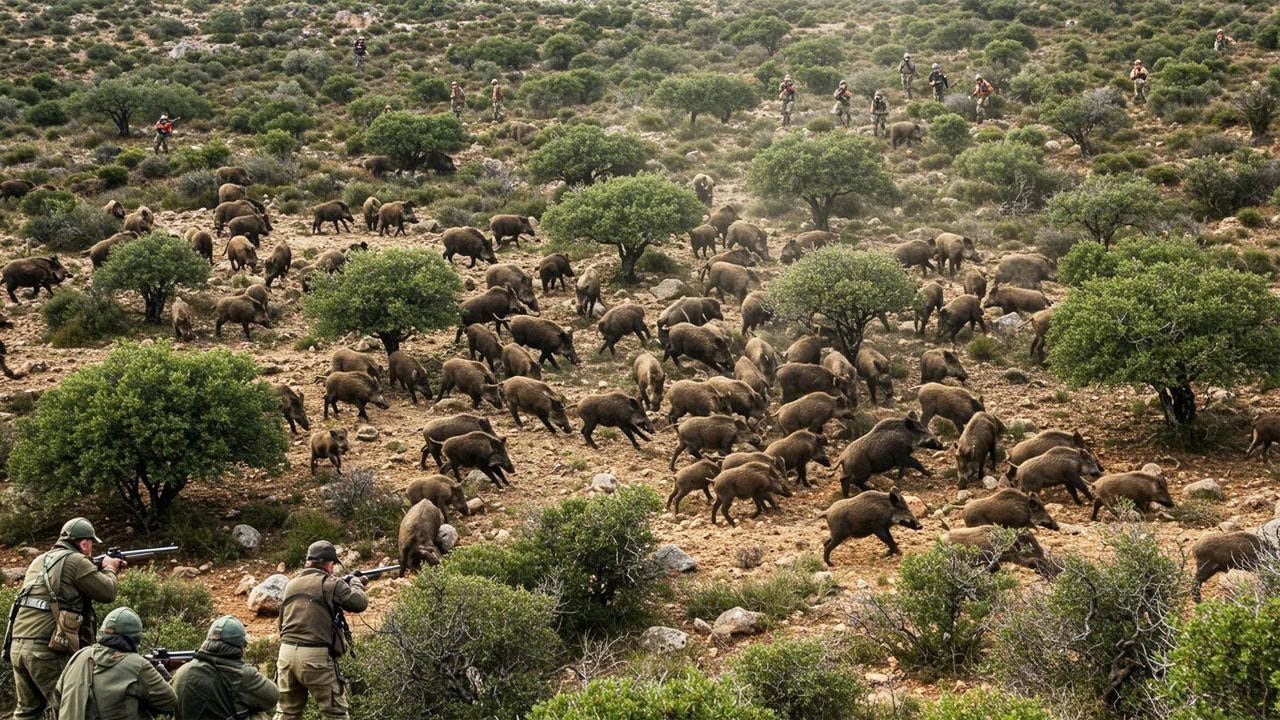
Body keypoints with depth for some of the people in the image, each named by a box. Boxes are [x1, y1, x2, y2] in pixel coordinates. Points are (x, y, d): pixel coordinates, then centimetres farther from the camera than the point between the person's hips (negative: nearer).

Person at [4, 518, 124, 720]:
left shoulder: (39, 561, 20)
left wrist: (101, 570, 32)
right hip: (47, 650, -8)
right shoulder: (76, 561, -4)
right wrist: (109, 569, 19)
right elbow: (107, 592, 0)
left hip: (18, 645, 8)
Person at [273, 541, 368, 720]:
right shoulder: (331, 584, -6)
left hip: (287, 653, 6)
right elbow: (360, 603, 0)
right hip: (316, 658, -6)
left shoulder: (291, 585, 13)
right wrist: (355, 583, 21)